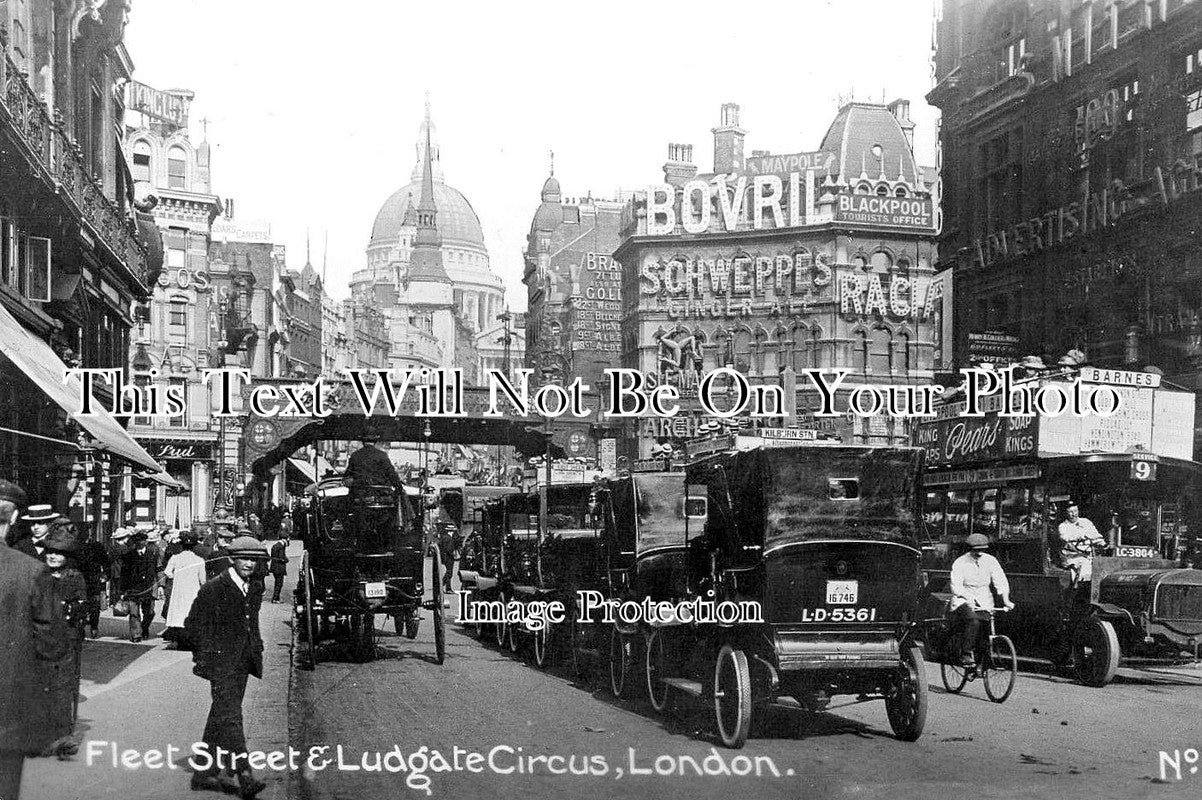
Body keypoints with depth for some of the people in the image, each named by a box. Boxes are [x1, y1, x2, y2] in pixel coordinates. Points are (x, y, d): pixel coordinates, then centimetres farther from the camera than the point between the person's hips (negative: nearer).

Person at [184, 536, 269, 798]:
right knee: (230, 718, -13)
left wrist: (256, 650, 15)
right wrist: (203, 656, -8)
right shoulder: (213, 589, -10)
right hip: (221, 663, -8)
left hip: (242, 664, 8)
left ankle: (205, 775, 18)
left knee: (219, 720, 12)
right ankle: (244, 776, -19)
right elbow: (194, 624, -6)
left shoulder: (255, 590, 13)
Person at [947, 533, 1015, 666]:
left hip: (984, 602, 4)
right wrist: (970, 598, -33)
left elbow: (1001, 581, -2)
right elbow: (956, 587, -17)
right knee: (973, 621, -32)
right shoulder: (960, 563, -8)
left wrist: (1005, 600, -17)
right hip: (963, 600, -4)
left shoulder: (990, 560, 2)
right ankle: (965, 654, -24)